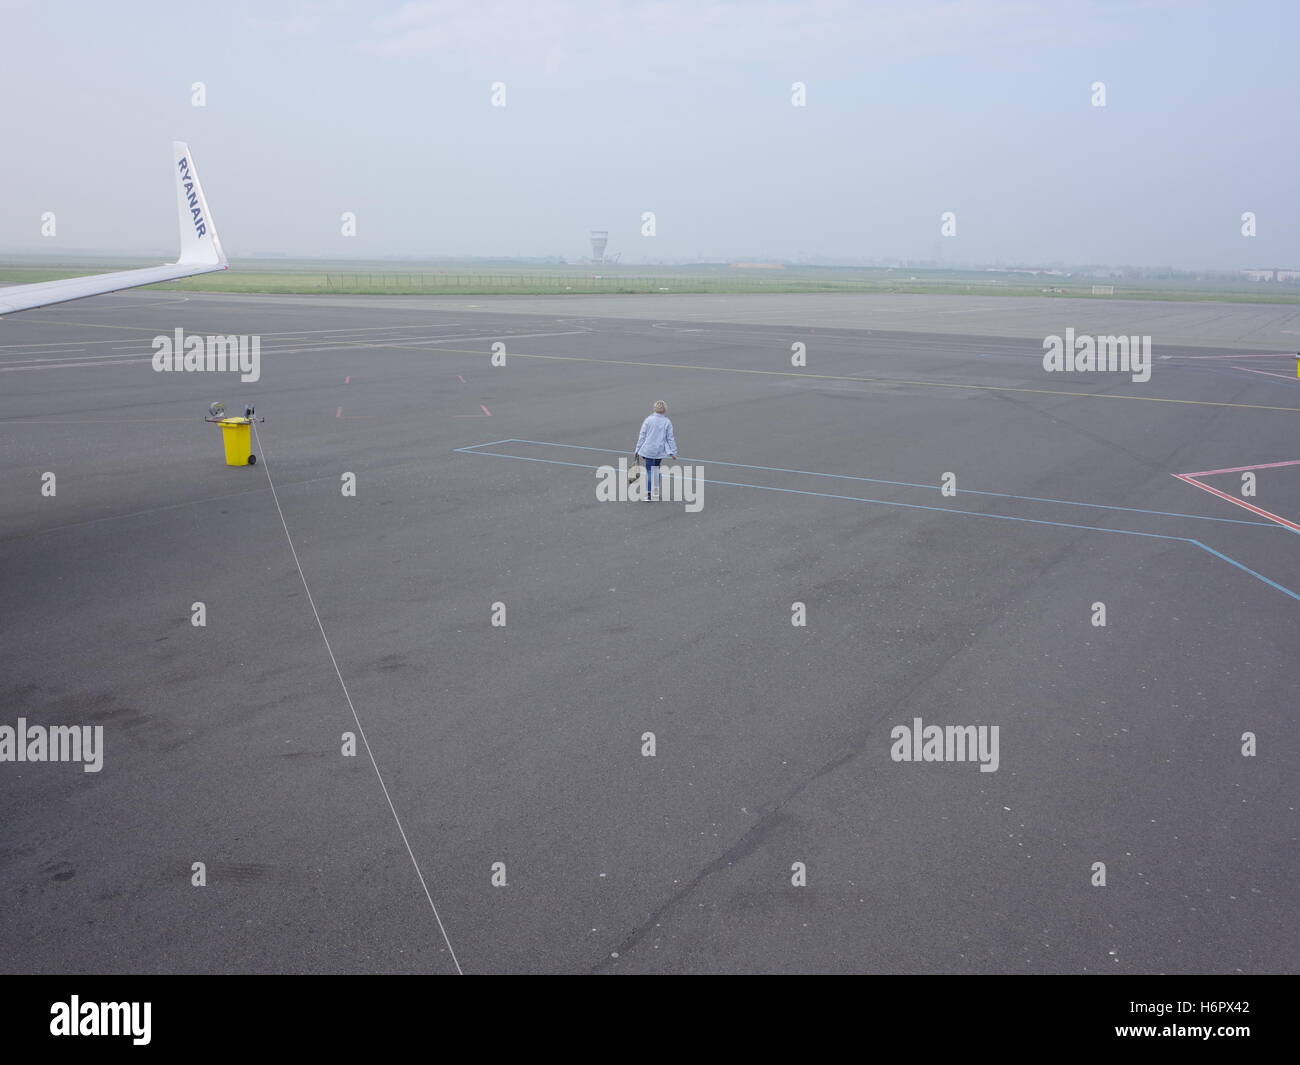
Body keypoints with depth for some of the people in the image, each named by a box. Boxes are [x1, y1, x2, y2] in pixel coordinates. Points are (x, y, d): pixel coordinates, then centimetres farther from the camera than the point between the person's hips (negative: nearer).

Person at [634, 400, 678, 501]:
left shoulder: (648, 420, -4)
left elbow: (642, 436, -2)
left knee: (649, 470, -1)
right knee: (656, 468, 19)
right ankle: (655, 491, 25)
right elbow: (670, 438, 1)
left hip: (648, 450, -2)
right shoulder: (667, 422, -2)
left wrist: (638, 449, 6)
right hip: (660, 451, 2)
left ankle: (649, 494, -8)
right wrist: (673, 452, 8)